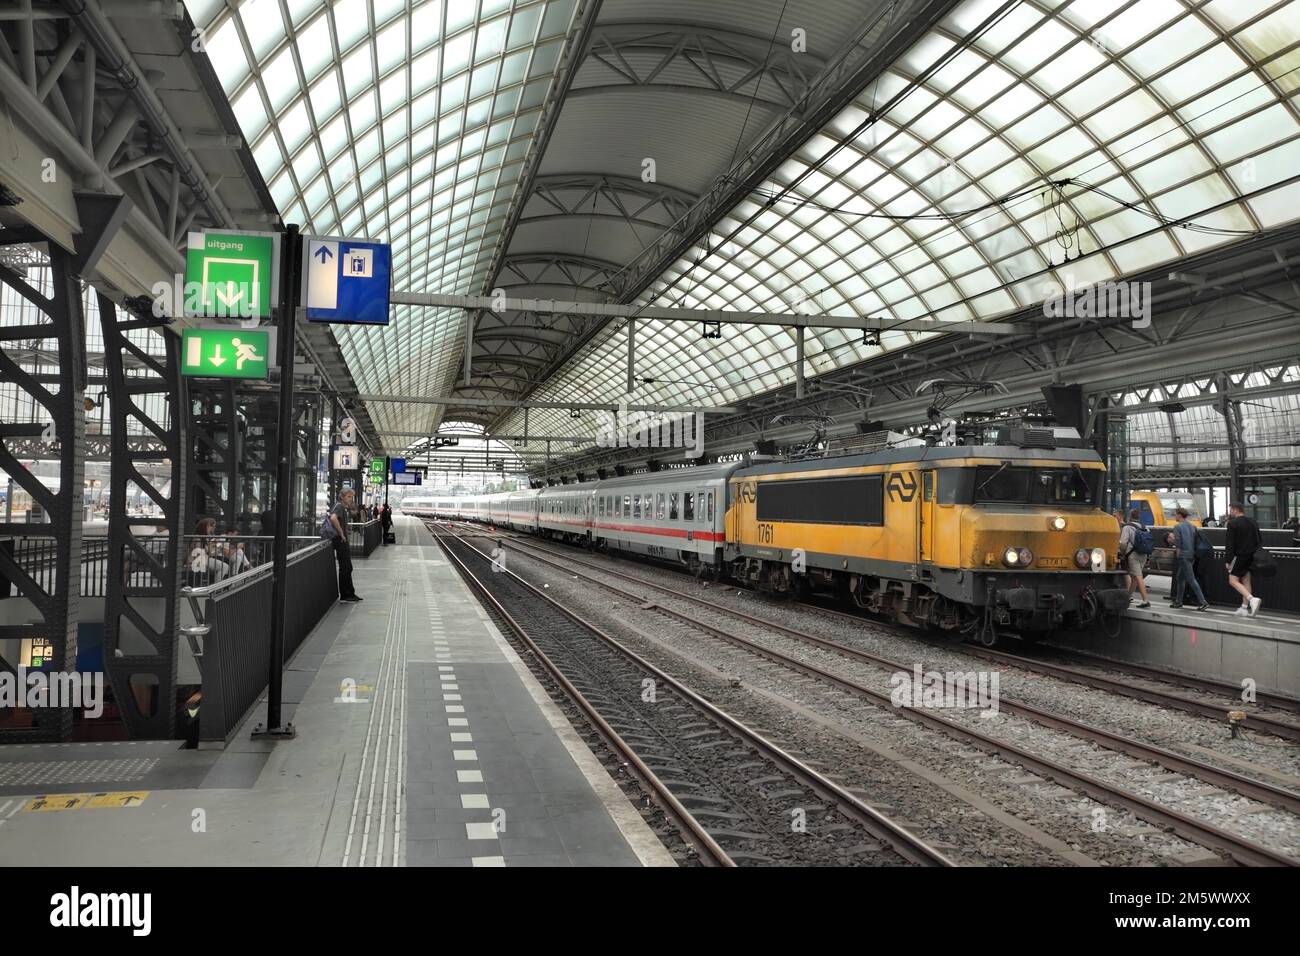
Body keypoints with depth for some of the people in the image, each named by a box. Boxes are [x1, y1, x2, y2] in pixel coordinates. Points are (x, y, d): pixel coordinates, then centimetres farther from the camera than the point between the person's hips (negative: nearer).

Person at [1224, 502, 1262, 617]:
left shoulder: (1233, 523, -11)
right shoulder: (1253, 522, 13)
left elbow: (1229, 544, -14)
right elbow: (1259, 541, 18)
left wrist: (1228, 560, -12)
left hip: (1240, 556, -8)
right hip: (1252, 556, 8)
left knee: (1233, 580, -5)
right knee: (1246, 581, 11)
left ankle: (1252, 599, -24)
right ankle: (1245, 608, 11)